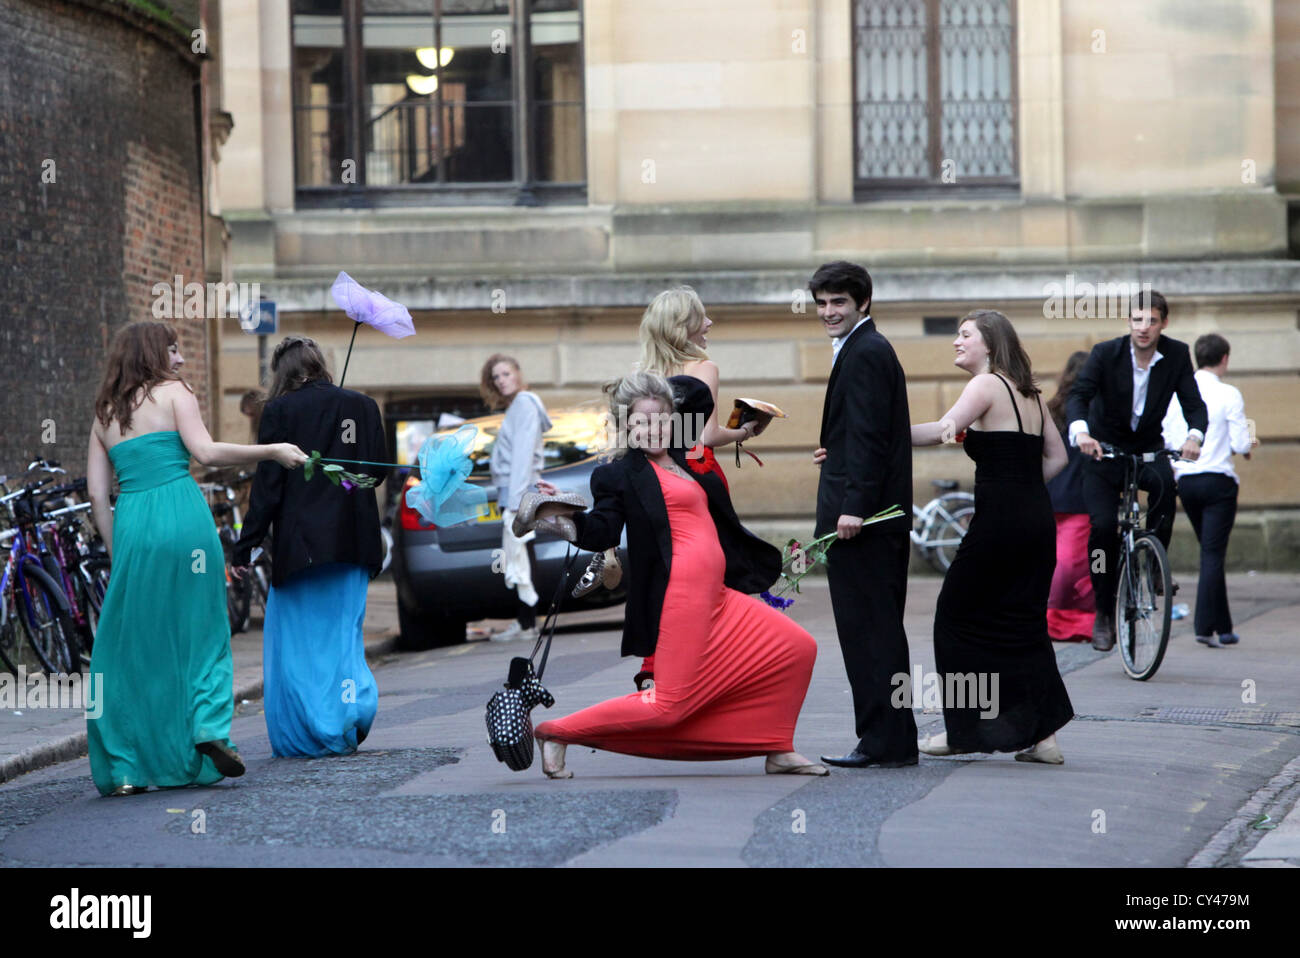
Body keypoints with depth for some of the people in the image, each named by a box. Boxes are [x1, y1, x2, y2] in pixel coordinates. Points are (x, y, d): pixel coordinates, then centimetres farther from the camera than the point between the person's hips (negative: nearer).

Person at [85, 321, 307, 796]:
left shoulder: (104, 415, 18)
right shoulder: (173, 393, 5)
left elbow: (97, 492, 13)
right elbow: (205, 451, -9)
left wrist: (117, 553, 18)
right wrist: (273, 451, -3)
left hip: (132, 525, 4)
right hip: (183, 516, -4)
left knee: (132, 645, 6)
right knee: (200, 630, 7)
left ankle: (126, 766, 3)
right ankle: (208, 725, -11)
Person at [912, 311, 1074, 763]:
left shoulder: (987, 386, -8)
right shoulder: (1029, 393, 16)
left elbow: (943, 430, -23)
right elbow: (1056, 456, 19)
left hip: (998, 521, -8)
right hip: (1037, 518, 8)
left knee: (958, 615, 5)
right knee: (1023, 623, 10)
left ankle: (963, 727, 10)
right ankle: (1042, 734, 6)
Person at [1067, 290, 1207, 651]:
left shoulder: (1177, 355, -8)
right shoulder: (1106, 353, -14)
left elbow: (1194, 404, -12)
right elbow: (1078, 395, -25)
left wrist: (1195, 435, -35)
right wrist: (1080, 430, -47)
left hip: (1148, 448, 1)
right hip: (1104, 448, -1)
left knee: (1164, 482, -34)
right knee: (1103, 526, -18)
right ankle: (1104, 611, -1)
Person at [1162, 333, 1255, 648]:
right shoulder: (1228, 395, -10)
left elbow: (1166, 439, 7)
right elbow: (1241, 445, -11)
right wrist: (1248, 443, 11)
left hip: (1185, 480, 5)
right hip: (1218, 479, -5)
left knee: (1210, 552, 16)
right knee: (1213, 554, -3)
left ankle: (1223, 627, 20)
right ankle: (1205, 625, -12)